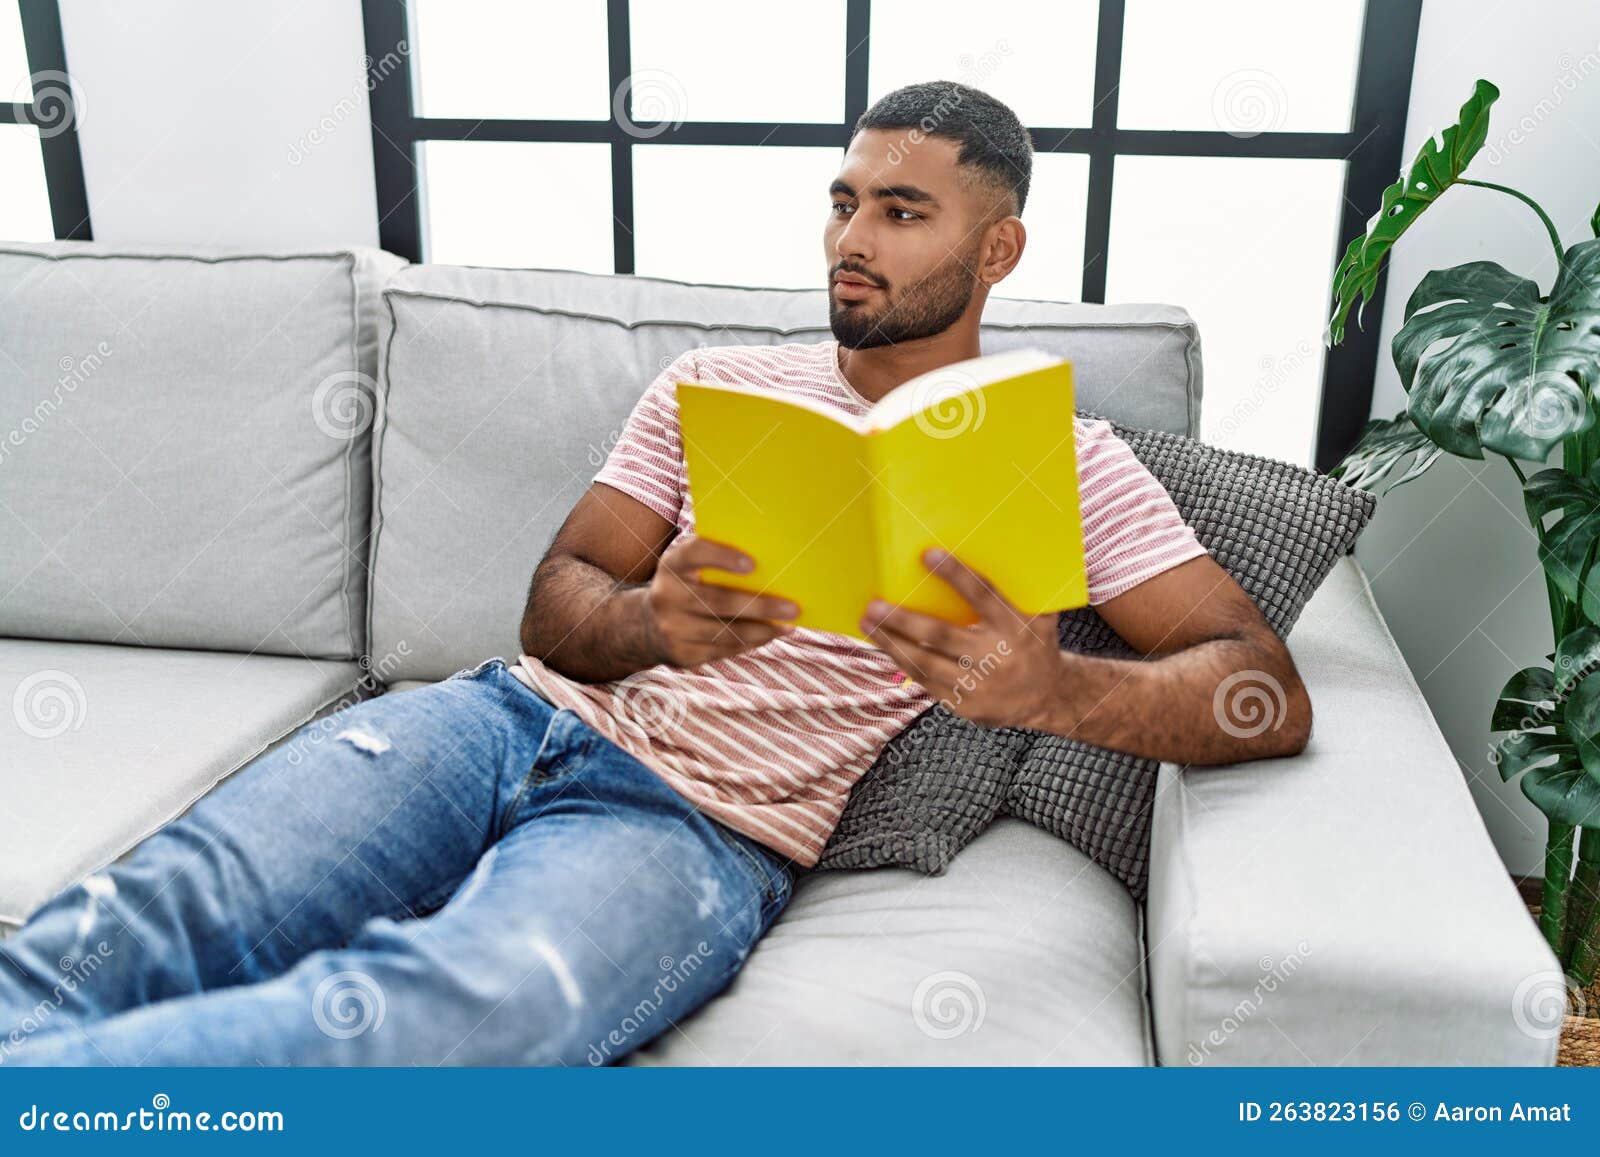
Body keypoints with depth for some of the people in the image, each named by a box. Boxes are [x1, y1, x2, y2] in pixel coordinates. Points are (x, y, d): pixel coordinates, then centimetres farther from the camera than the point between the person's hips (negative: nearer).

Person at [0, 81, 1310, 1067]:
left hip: (704, 825, -3)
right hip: (525, 712, 4)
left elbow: (1270, 694, -1)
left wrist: (1056, 688, -22)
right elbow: (556, 603, 14)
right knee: (143, 925, -22)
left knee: (450, 1018, -37)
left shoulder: (1063, 460, 9)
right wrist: (649, 625, -11)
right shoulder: (718, 382, 18)